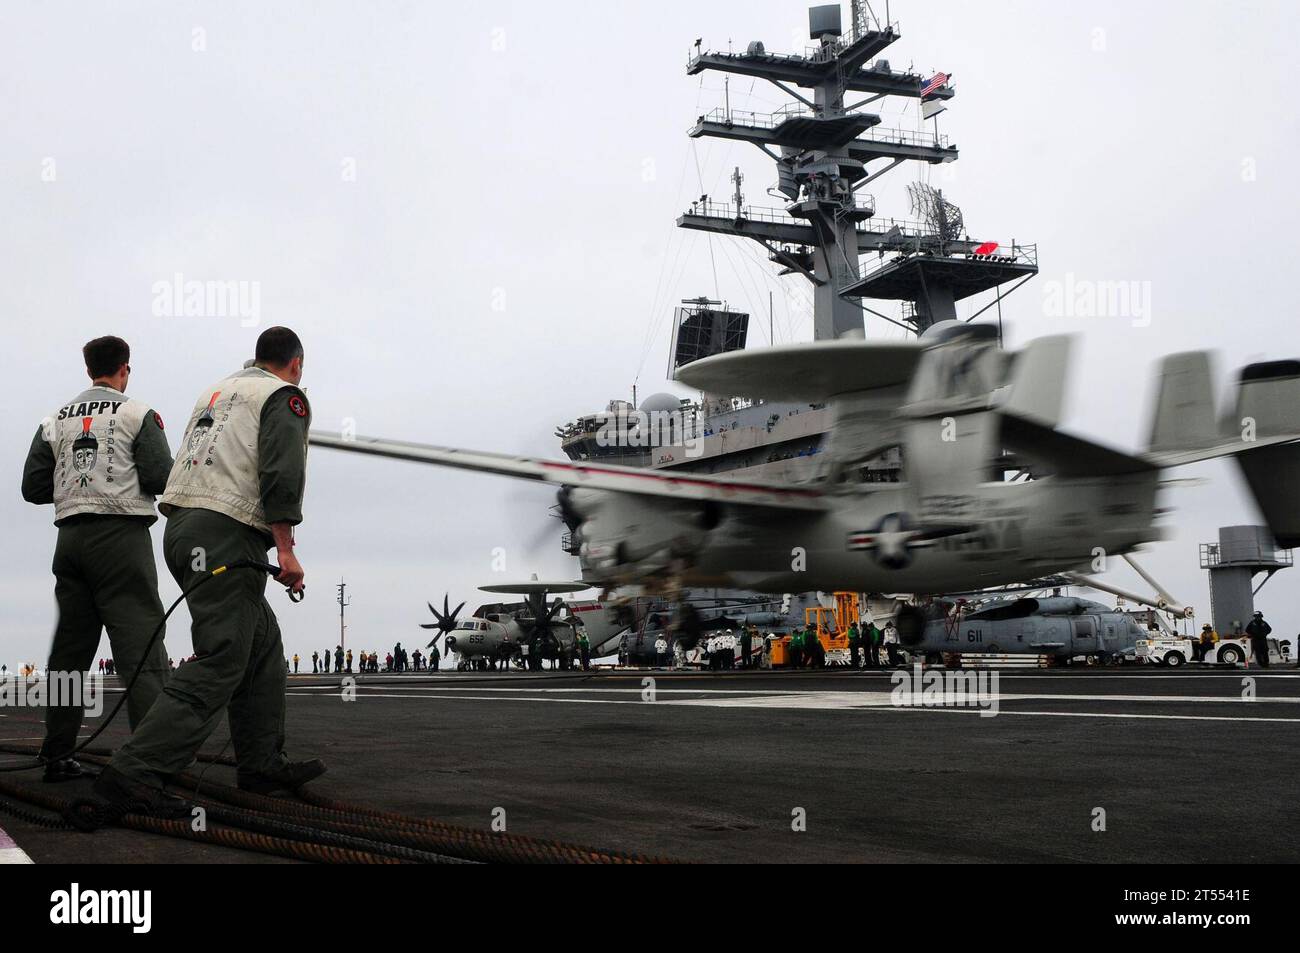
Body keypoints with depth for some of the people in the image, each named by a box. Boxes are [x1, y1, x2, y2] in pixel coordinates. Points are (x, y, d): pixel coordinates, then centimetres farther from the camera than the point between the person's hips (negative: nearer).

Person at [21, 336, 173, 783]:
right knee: (141, 644, -8)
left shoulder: (56, 421, 13)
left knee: (70, 648, 11)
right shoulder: (138, 414, -2)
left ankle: (57, 755, 13)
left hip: (70, 537, 6)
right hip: (122, 534, -5)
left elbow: (33, 488, 9)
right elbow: (161, 479, -10)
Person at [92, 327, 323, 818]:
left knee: (263, 645, 16)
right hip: (226, 535, -9)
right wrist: (286, 550, -15)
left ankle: (262, 763, 17)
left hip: (182, 525, 9)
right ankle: (134, 774, -20)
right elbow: (282, 473, -13)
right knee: (219, 664, -12)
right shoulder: (285, 397, 1)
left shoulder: (218, 389, 25)